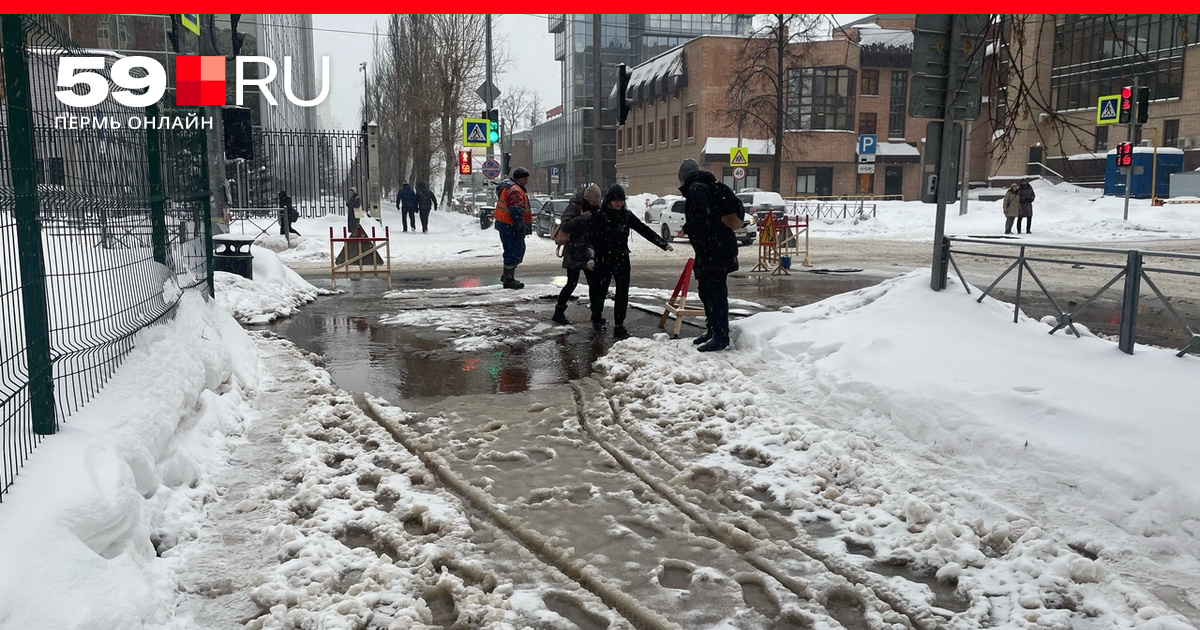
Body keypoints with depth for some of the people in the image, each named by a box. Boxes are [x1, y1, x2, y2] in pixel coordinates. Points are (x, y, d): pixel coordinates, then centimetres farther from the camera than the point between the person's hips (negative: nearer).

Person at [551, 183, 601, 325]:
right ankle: (558, 313, 3)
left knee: (594, 282, 6)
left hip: (588, 250, 7)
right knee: (572, 282, -7)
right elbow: (565, 226, -22)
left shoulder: (595, 209, 10)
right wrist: (581, 218, -26)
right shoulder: (574, 207, -11)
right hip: (574, 251, -7)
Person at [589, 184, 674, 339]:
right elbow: (593, 239, -9)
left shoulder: (626, 215, 2)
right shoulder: (600, 216, -8)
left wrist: (663, 243, -6)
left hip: (622, 259, 3)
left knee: (622, 293, -3)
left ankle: (619, 326, 3)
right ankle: (597, 318, 36)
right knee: (600, 290, 11)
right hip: (603, 260, -3)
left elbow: (644, 230, 0)